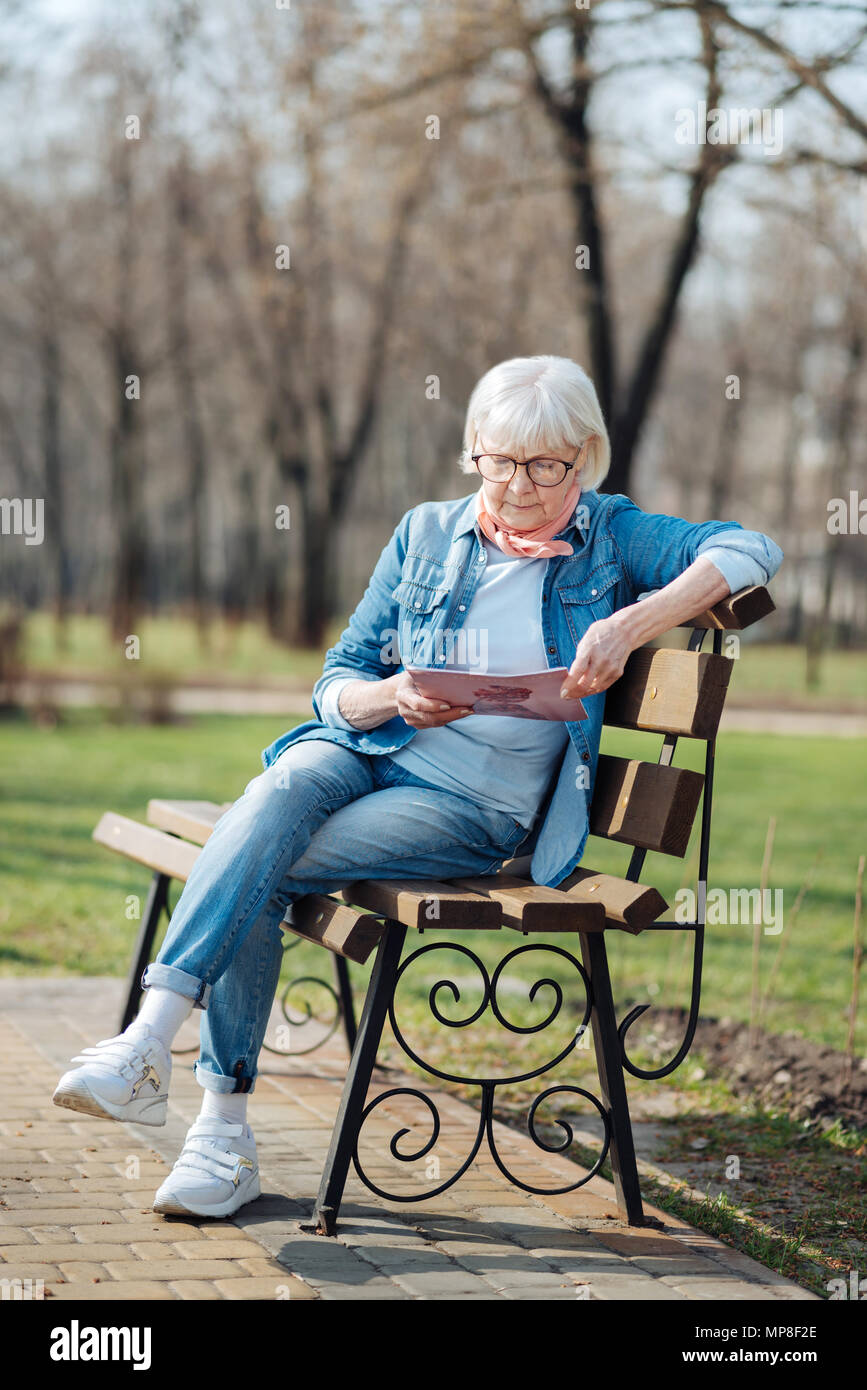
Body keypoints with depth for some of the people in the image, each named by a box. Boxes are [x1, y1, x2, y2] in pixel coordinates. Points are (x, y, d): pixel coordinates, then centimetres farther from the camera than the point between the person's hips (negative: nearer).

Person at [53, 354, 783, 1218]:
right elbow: (335, 684, 12)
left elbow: (750, 551, -9)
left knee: (261, 872, -28)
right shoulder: (426, 534, 14)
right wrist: (393, 696, -12)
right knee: (283, 787, -34)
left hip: (478, 803, -2)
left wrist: (630, 625, -22)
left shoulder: (609, 537, 7)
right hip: (366, 752, 2)